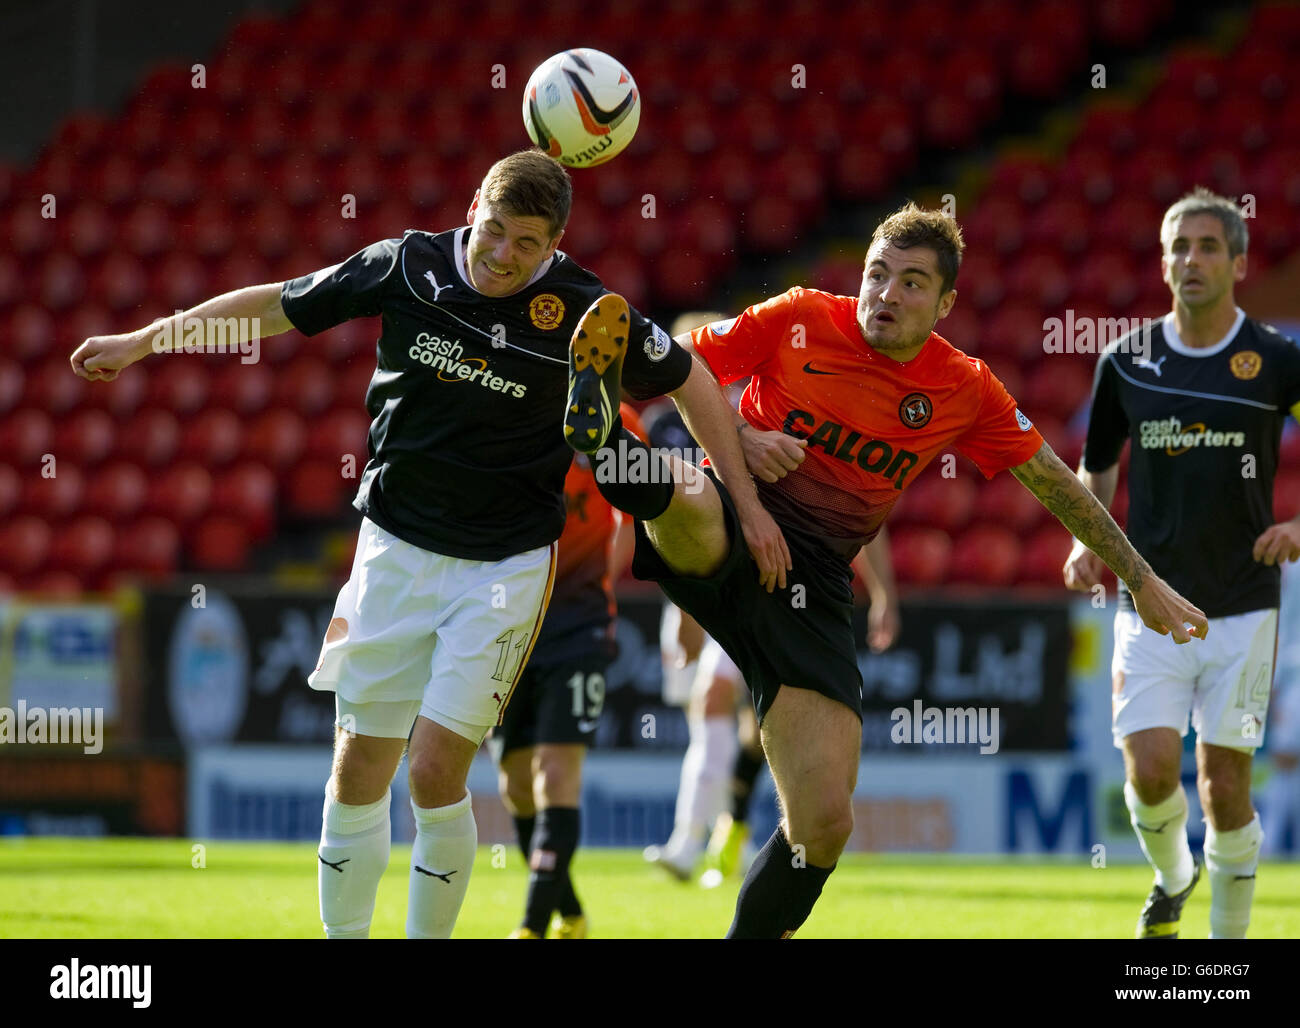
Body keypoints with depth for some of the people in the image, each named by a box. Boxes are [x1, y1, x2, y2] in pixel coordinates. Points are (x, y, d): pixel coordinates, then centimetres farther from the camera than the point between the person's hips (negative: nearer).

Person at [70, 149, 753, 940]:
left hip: (506, 567, -3)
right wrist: (143, 341, 11)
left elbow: (691, 380, 1)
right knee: (360, 768, 3)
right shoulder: (408, 267, -6)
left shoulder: (581, 311, -12)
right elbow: (279, 306, 6)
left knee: (436, 772, -12)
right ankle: (345, 935, 17)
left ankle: (430, 935, 5)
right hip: (395, 548, 3)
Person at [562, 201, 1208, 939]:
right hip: (727, 540, -2)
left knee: (825, 822, -9)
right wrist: (737, 441, -11)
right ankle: (601, 435, -71)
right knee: (692, 519, -43)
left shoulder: (965, 389, 6)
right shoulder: (801, 320, -1)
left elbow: (1056, 484, 17)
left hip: (812, 584, 3)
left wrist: (1143, 581, 22)